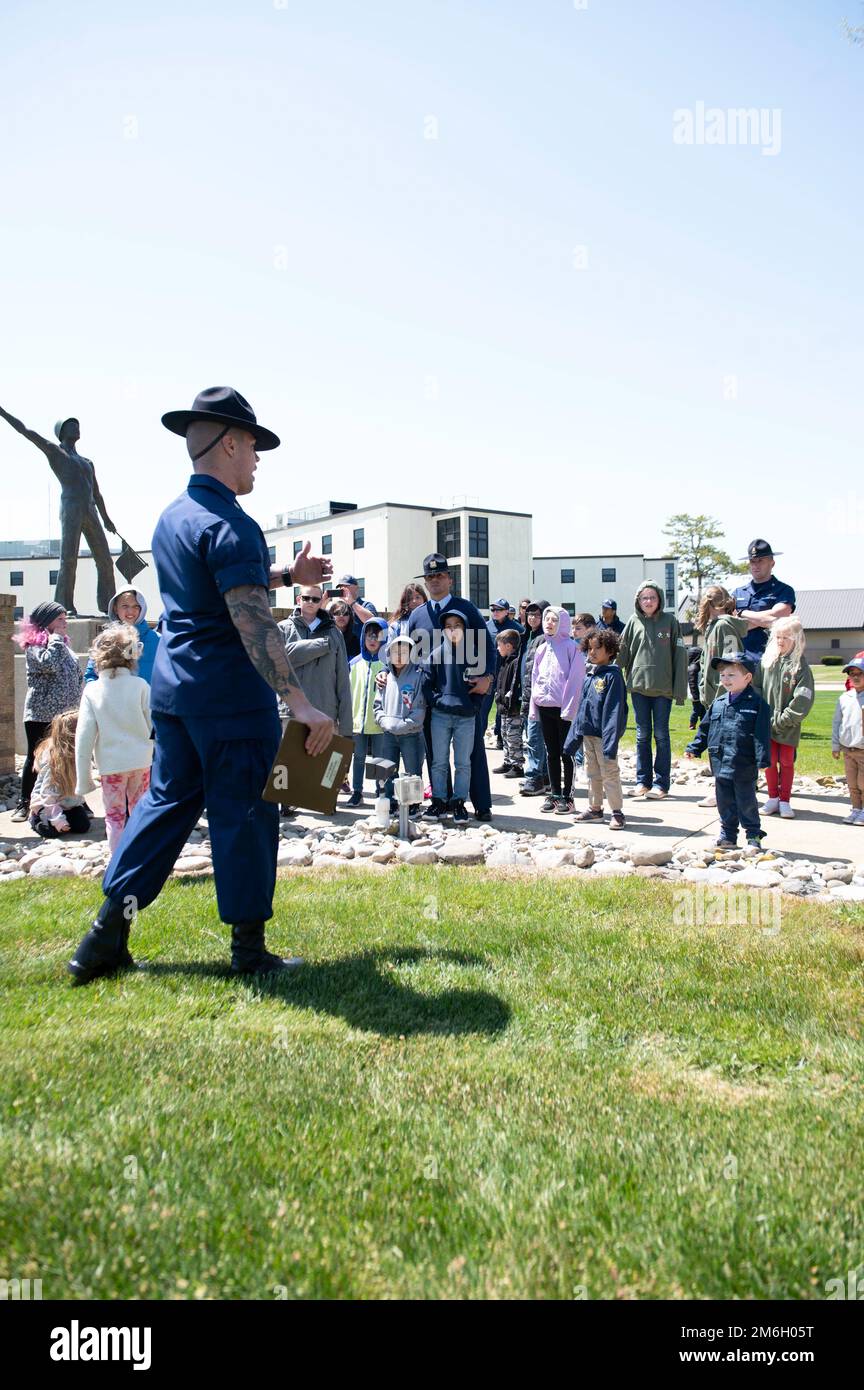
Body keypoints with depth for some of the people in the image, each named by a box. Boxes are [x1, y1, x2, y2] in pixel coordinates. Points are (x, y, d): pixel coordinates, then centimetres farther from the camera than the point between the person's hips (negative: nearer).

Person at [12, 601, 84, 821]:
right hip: (40, 714, -6)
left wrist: (76, 703, 14)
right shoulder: (33, 646, -8)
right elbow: (48, 663, -29)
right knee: (35, 758, 1)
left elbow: (76, 675, 20)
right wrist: (55, 638, -16)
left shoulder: (63, 644, 15)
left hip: (65, 714, 6)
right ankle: (24, 803, 10)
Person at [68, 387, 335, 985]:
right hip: (231, 696, -9)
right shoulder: (230, 526, -16)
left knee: (167, 800, 16)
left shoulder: (172, 516, 13)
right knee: (243, 813, 2)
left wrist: (286, 575, 24)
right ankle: (249, 948, 13)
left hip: (173, 687, 9)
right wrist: (301, 702, -26)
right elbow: (253, 626, -25)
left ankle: (107, 935, 18)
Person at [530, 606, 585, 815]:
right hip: (544, 707, 6)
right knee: (552, 753, 12)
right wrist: (534, 706, 8)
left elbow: (576, 679, -10)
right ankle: (554, 794, 19)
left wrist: (570, 708, -15)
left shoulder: (571, 647, -6)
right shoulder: (542, 649, 12)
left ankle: (567, 796, 8)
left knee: (566, 753, 1)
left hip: (564, 709, -6)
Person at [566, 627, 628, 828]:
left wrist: (611, 740, -23)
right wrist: (574, 735, 13)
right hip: (587, 733, 8)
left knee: (609, 773, -1)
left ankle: (617, 812, 8)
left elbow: (614, 710, -17)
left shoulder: (612, 675, -12)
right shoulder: (588, 676, 11)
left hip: (603, 734, -8)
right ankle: (594, 808, 29)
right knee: (592, 773, 17)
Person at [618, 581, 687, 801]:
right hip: (638, 685, 2)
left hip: (663, 687, -2)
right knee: (642, 735, 9)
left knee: (661, 735, 4)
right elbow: (622, 653, 3)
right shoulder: (633, 622, 5)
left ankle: (661, 783, 10)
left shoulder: (670, 621, 0)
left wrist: (680, 689, -6)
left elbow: (679, 656, -2)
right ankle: (643, 781, 16)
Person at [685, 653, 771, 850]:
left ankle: (753, 836, 17)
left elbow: (762, 734, -12)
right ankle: (728, 836, 24)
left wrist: (763, 760, -17)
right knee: (724, 802, 12)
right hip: (721, 763, 6)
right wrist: (694, 748, 12)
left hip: (744, 765, -6)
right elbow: (705, 728, 17)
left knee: (746, 802, 3)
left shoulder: (756, 704, -8)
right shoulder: (718, 704, 9)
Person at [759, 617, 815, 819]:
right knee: (769, 761, 8)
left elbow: (803, 699, -13)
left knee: (786, 762, 6)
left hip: (788, 727, -3)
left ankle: (784, 800, 15)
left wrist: (782, 720, -15)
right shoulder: (767, 661, 4)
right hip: (767, 723, 3)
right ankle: (773, 798, 21)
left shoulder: (800, 665, -7)